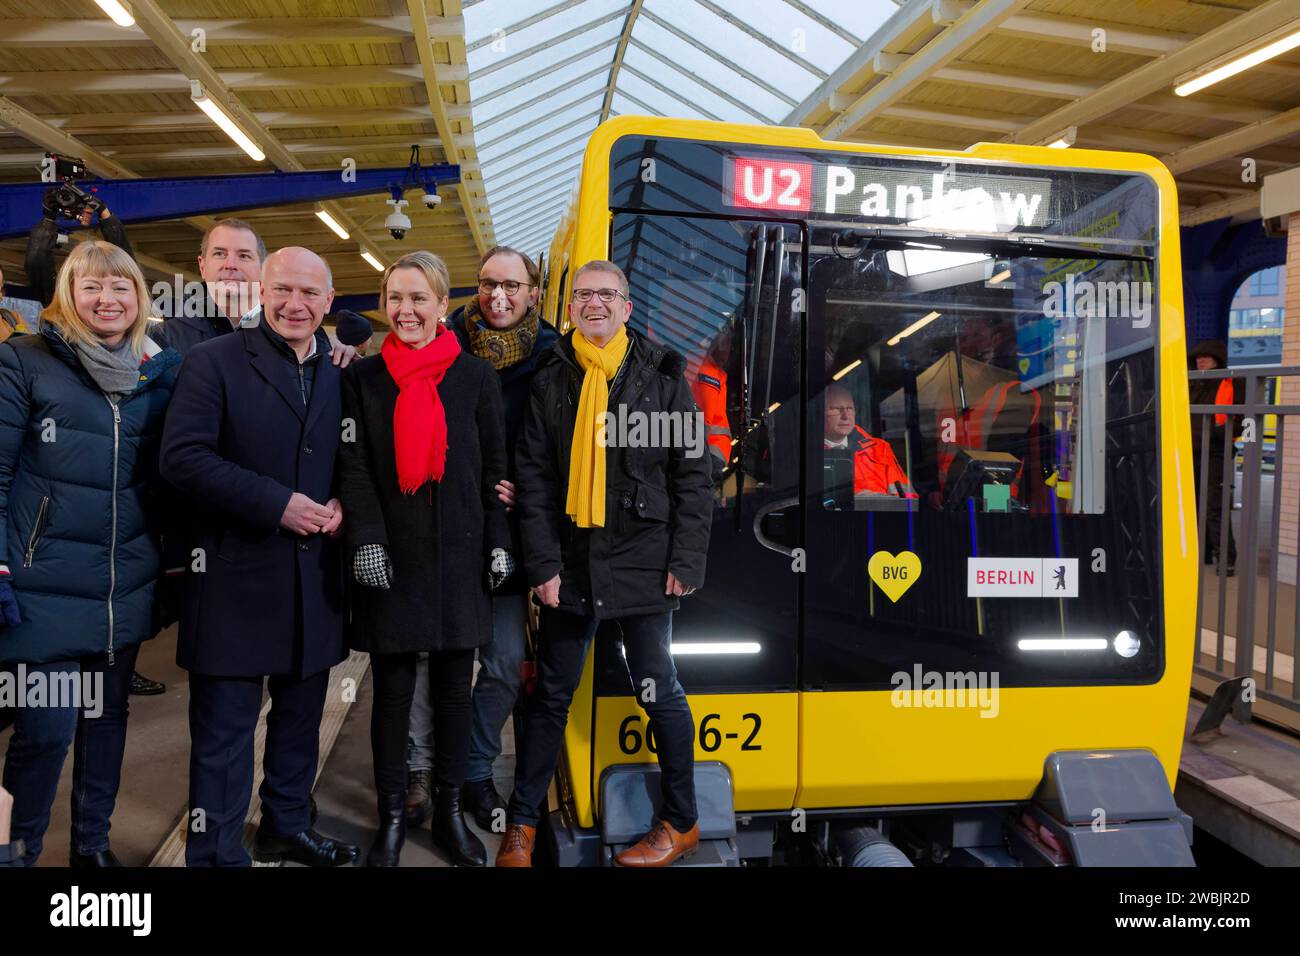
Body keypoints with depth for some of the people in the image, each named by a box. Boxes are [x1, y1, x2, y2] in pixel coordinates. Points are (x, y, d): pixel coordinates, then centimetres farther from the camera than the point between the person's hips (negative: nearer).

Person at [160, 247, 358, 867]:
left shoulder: (341, 373, 10)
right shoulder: (214, 361, -5)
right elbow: (183, 456, -14)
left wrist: (341, 503, -5)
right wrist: (276, 504, -20)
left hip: (315, 577, 5)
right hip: (236, 576, -5)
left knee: (301, 716, 18)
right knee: (224, 728, 3)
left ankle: (288, 827, 36)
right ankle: (216, 853, 18)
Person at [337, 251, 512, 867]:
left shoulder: (475, 376, 5)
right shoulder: (363, 378, 5)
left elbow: (494, 467, 6)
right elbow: (353, 467, -1)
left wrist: (498, 541, 1)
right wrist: (366, 539, -12)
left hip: (459, 557, 1)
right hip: (390, 558, 0)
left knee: (454, 688, 8)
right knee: (392, 690, 6)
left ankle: (449, 811, 24)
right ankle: (391, 816, 22)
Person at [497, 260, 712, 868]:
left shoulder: (662, 375, 1)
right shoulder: (550, 380, 5)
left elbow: (693, 475, 0)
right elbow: (533, 477, 2)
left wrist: (686, 561, -7)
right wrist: (543, 564, -5)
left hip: (642, 562, -2)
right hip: (570, 562, 2)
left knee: (659, 690, 7)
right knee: (551, 694, 10)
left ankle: (681, 822, 25)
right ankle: (521, 823, 25)